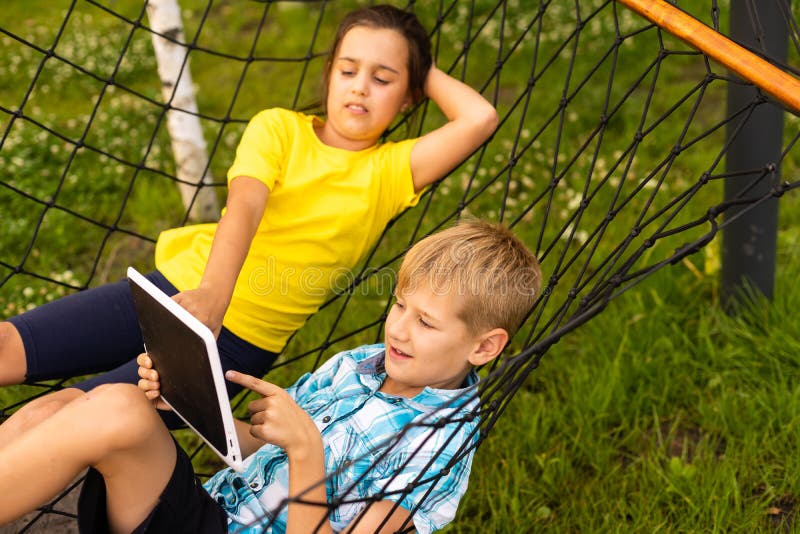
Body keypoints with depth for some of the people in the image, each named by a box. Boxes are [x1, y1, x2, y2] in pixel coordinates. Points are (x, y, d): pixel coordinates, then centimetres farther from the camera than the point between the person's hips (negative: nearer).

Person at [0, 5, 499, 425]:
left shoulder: (391, 169, 1)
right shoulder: (279, 128, 2)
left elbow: (480, 119, -14)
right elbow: (244, 205, -17)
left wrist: (426, 72, 2)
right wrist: (212, 290, -35)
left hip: (240, 341, -2)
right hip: (178, 288, 3)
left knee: (54, 414, -22)